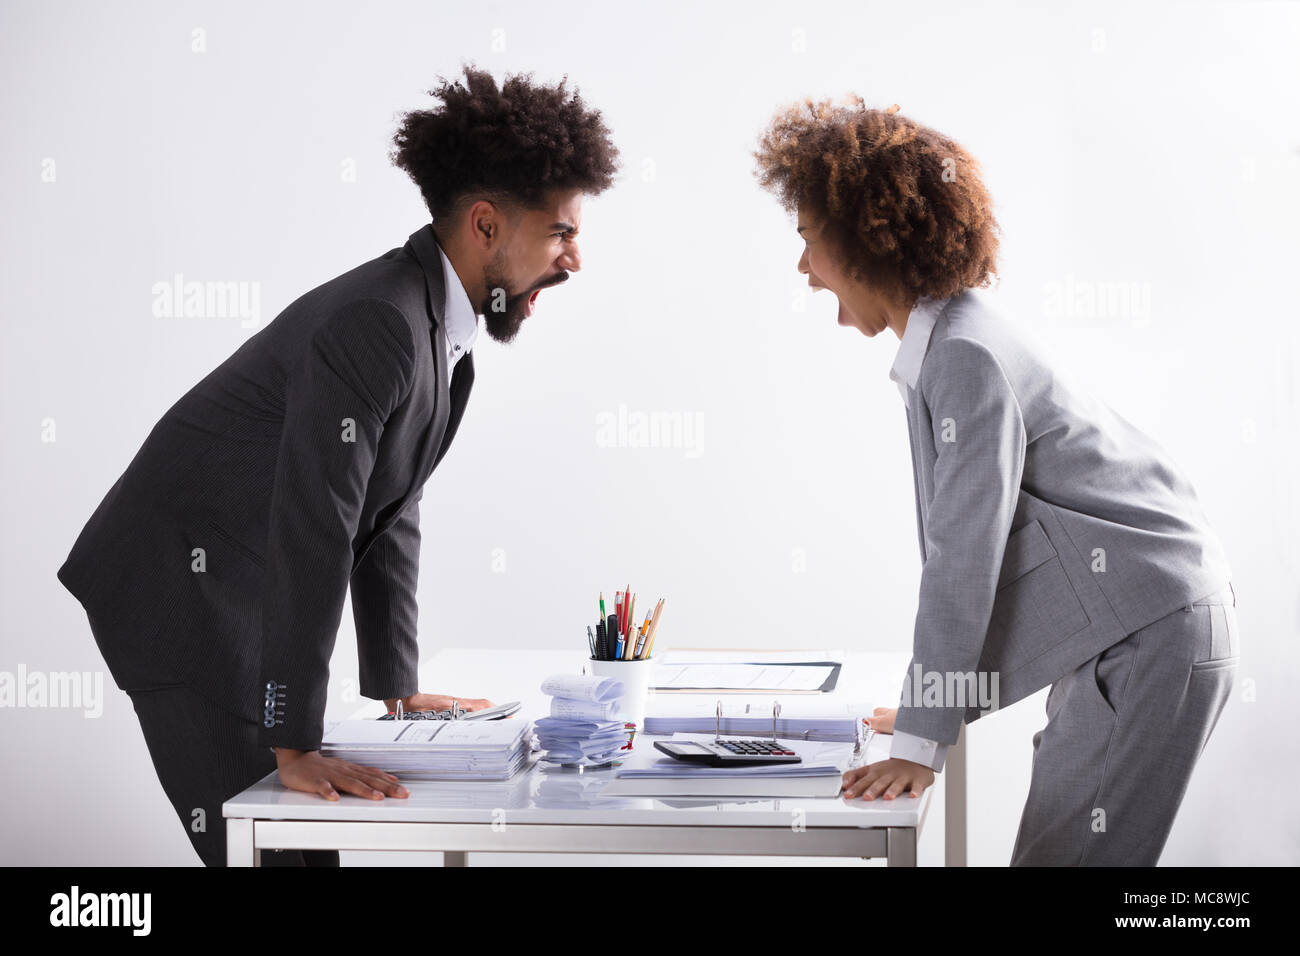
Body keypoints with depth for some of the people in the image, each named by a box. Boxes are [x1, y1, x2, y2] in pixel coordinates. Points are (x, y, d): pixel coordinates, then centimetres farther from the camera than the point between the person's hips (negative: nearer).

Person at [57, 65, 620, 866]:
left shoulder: (443, 333, 7)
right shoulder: (376, 325, -25)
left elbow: (388, 517, 15)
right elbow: (312, 533, -29)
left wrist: (400, 688, 19)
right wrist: (294, 745, -29)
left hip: (238, 591, 10)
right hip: (175, 582, -9)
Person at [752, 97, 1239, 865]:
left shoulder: (967, 357, -19)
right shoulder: (941, 348, 11)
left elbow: (966, 552, -21)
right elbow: (955, 544, 15)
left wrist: (921, 744, -18)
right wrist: (933, 702, 18)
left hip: (1158, 635, -10)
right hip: (1118, 635, 10)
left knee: (1071, 855, -9)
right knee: (1049, 849, 12)